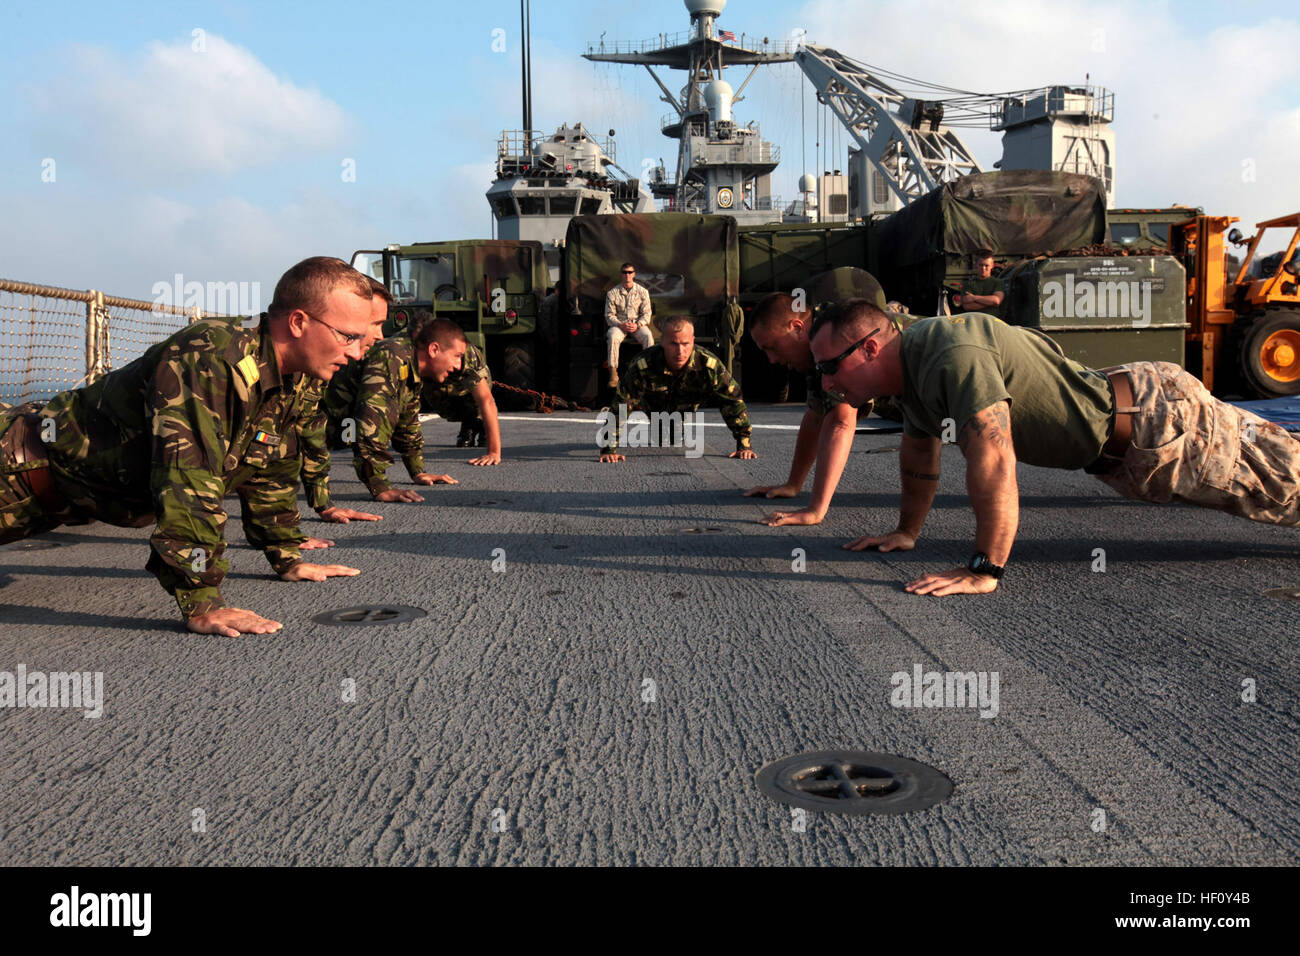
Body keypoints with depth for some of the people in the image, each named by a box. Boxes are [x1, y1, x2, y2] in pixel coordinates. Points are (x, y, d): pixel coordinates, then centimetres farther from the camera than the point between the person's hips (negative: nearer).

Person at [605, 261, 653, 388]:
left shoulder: (642, 291, 4)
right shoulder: (612, 293, 2)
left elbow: (646, 313, 2)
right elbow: (609, 315, 0)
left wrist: (637, 325, -17)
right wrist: (621, 325, -18)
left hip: (638, 324, 1)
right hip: (619, 324, 0)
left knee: (648, 337, -33)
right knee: (613, 337, -35)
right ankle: (613, 374, -35)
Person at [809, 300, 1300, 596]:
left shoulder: (954, 357, -34)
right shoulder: (913, 362, -2)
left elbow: (993, 459, -41)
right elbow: (920, 451, 13)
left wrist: (983, 571, -38)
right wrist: (906, 532, 18)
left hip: (1160, 420, -9)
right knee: (1253, 456, 30)